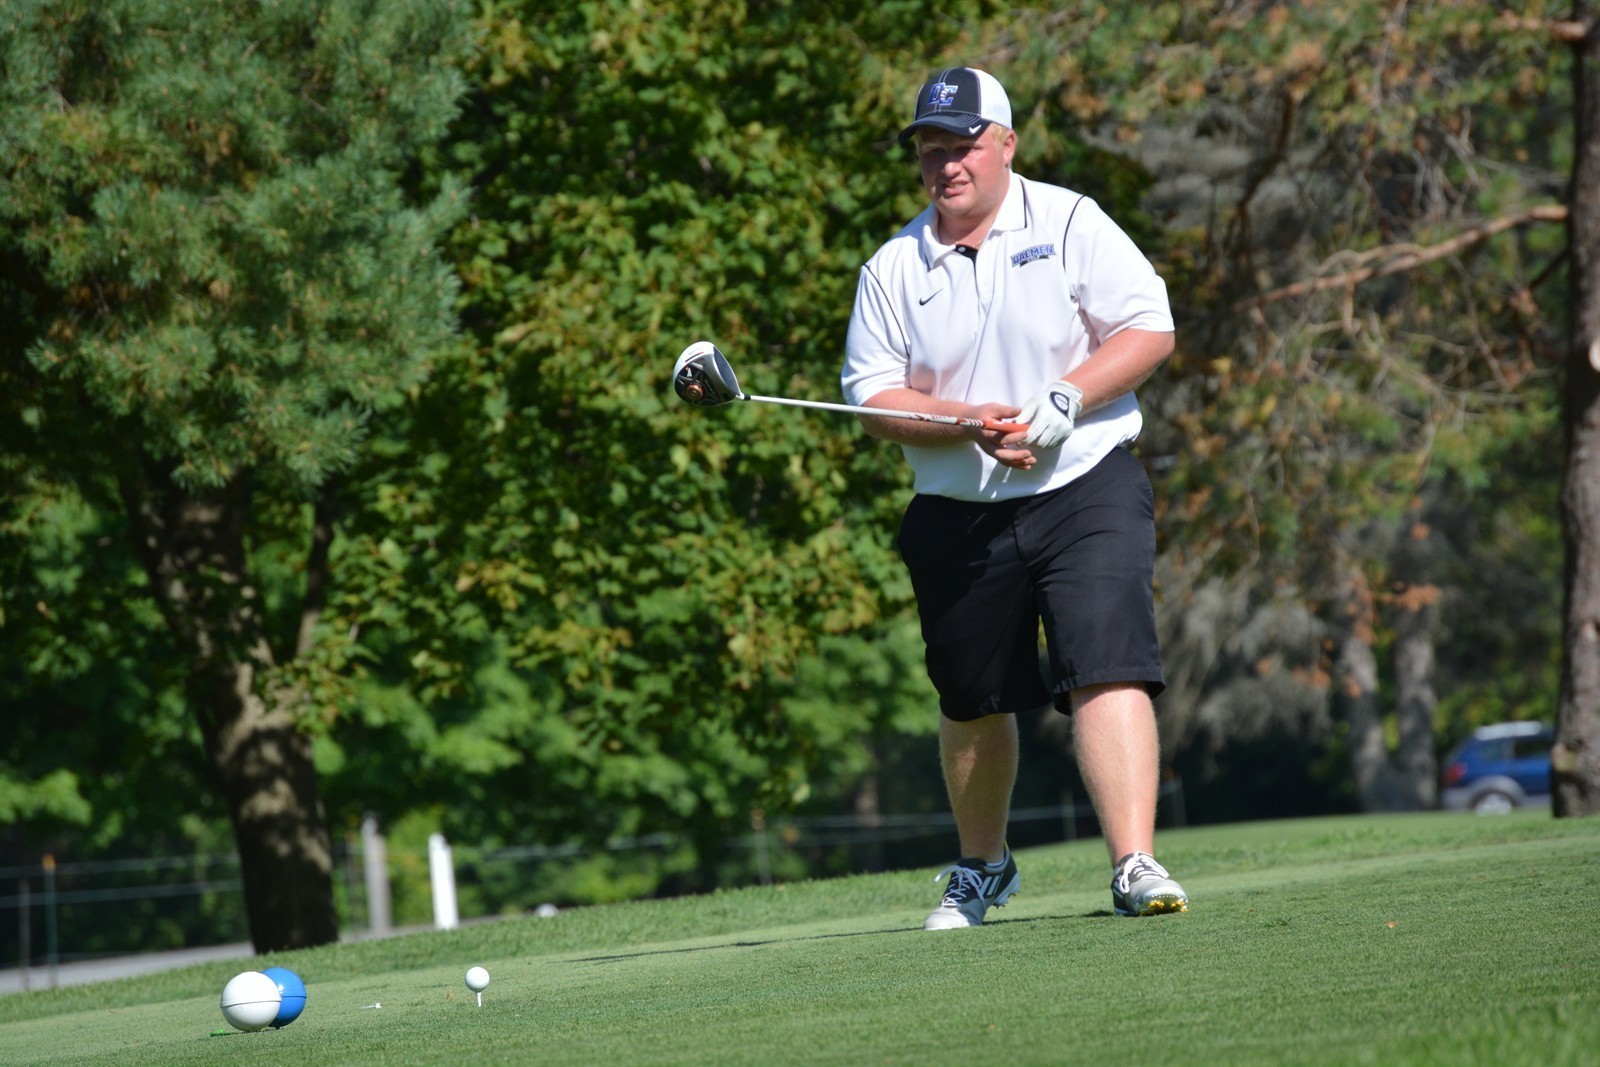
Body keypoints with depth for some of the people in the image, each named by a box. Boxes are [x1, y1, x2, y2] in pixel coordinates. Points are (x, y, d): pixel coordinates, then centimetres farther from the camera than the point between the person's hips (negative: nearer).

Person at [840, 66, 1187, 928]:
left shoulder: (1070, 224, 0)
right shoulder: (895, 268, 5)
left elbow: (1149, 329, -5)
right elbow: (873, 400, 1)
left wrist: (1065, 399, -18)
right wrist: (970, 422, -16)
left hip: (1086, 492, -3)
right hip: (956, 516, 3)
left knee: (1108, 672, -19)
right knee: (973, 703, 13)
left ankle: (1135, 866, -24)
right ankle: (982, 867, 35)